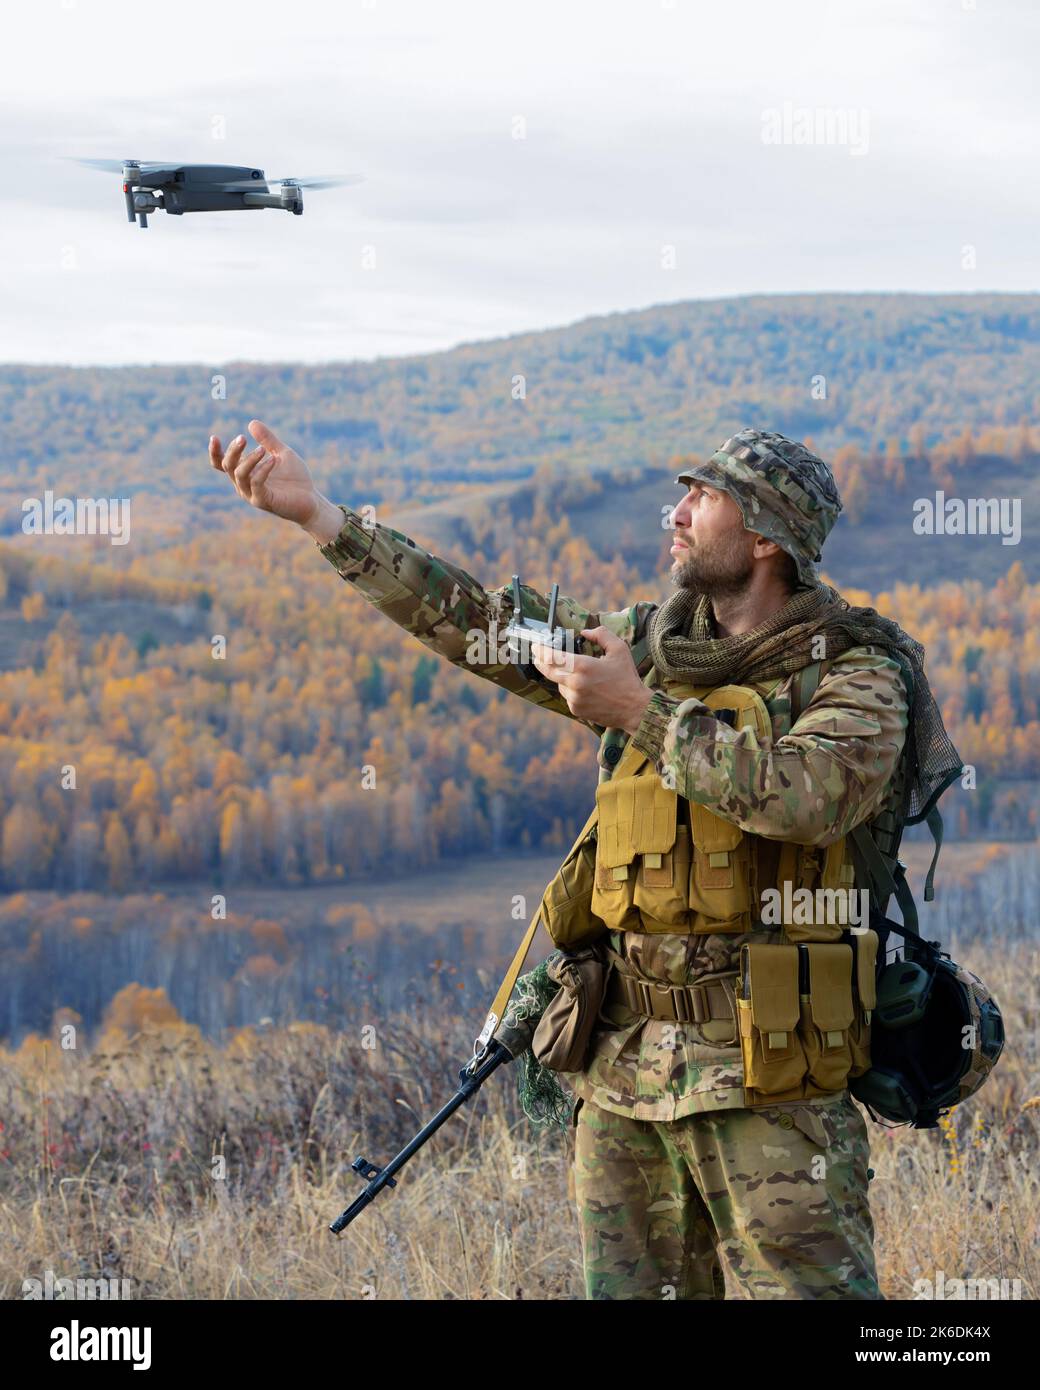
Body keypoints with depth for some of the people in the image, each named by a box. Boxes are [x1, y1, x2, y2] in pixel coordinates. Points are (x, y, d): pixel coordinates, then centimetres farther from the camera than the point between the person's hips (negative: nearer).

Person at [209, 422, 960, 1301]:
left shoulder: (857, 669, -4)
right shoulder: (647, 644, 13)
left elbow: (809, 795, -23)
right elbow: (472, 618, 15)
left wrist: (640, 712, -17)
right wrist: (317, 513, 10)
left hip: (768, 1077, -6)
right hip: (623, 1065, 6)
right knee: (631, 1287, 9)